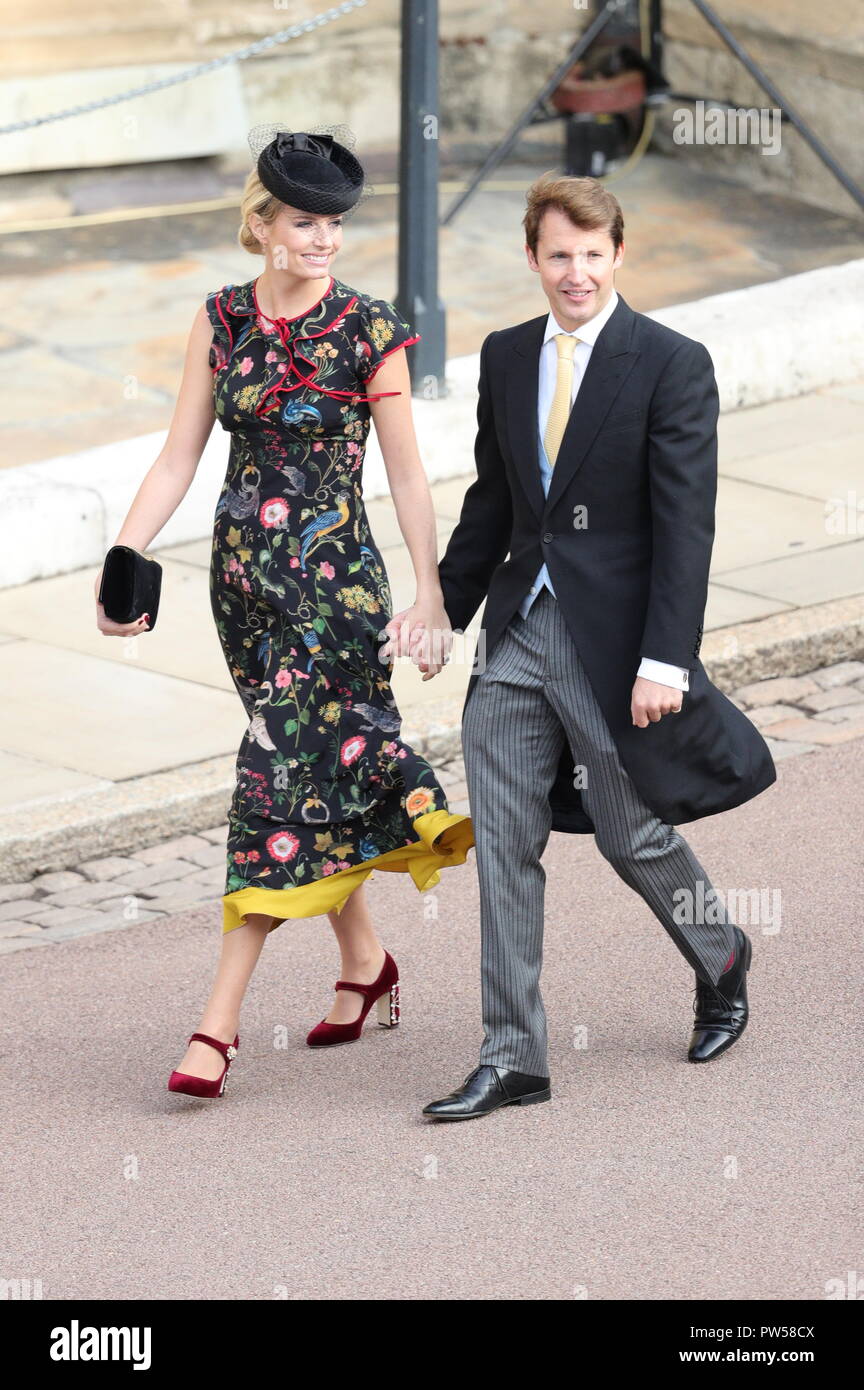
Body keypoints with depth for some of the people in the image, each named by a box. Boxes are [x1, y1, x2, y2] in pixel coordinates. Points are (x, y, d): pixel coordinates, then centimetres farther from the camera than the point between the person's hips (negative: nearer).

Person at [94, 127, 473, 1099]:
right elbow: (180, 455, 6)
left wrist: (430, 591, -6)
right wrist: (124, 560, -3)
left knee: (285, 771, -8)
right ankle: (364, 962, 31)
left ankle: (221, 1020, -9)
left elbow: (406, 474, -3)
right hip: (244, 573, 4)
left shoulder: (369, 330, -6)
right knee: (328, 764, 13)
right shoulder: (223, 319, 4)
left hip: (333, 577, -4)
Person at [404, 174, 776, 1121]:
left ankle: (723, 965, 37)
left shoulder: (672, 365, -9)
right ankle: (512, 1060, 8)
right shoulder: (506, 358, 8)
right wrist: (446, 611, 15)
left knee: (635, 835, 7)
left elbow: (685, 524, -12)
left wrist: (666, 658, -18)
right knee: (503, 847, 2)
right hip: (516, 634, 5)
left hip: (612, 640, -5)